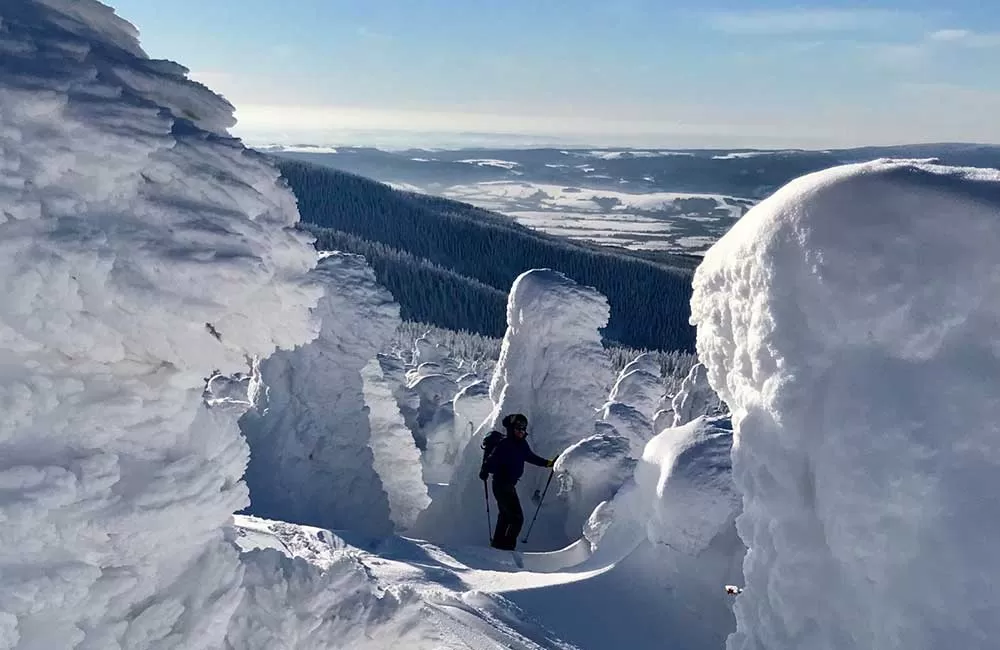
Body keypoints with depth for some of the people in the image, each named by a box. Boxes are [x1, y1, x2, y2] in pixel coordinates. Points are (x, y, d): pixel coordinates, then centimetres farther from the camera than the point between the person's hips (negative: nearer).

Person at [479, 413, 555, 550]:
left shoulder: (522, 445, 3)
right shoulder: (503, 445, -21)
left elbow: (530, 457, 19)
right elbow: (492, 460, -28)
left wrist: (548, 463, 18)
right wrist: (484, 471, -43)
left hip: (510, 484, 10)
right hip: (501, 485, -10)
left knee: (505, 514, 24)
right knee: (516, 517, -12)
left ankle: (498, 542, 40)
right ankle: (507, 545, -5)